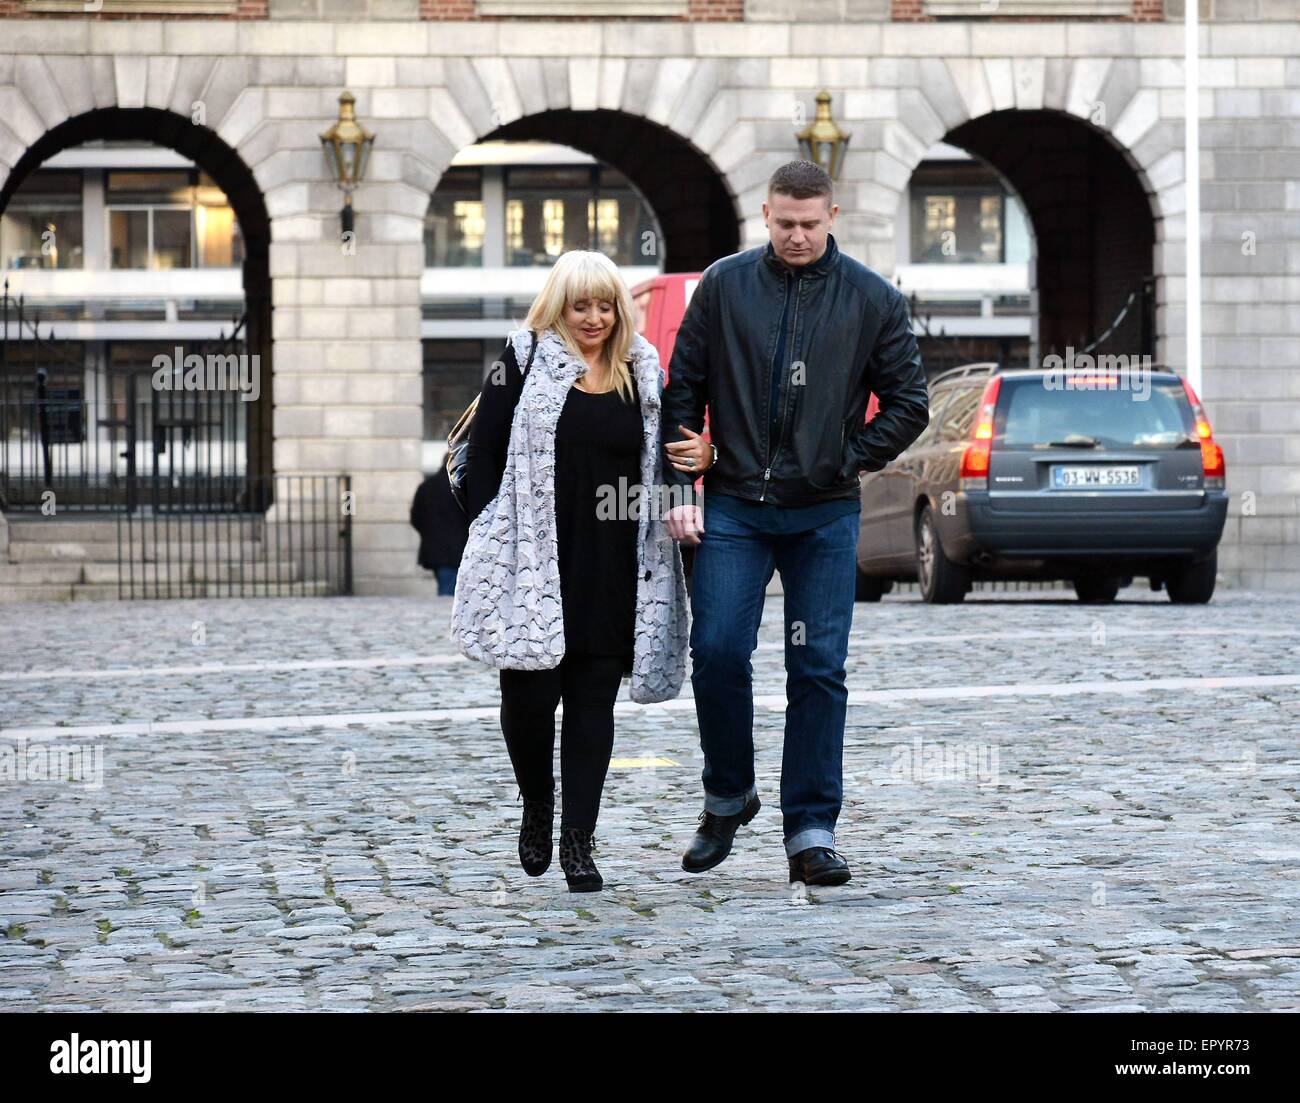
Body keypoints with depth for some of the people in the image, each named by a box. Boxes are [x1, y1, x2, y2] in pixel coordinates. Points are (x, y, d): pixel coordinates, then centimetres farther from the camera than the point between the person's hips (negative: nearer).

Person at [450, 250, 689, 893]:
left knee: (593, 701, 1)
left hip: (613, 571, 3)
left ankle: (577, 840, 4)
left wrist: (672, 512, 5)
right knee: (529, 695, -4)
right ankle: (537, 810, 22)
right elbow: (483, 455, 0)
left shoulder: (642, 374, 11)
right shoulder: (524, 362, 2)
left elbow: (657, 466, 19)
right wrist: (490, 538, -7)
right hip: (533, 565, -3)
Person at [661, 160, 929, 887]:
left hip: (825, 515, 0)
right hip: (734, 507, 0)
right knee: (717, 650, -8)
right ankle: (729, 796, 15)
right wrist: (682, 485, 0)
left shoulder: (873, 300, 3)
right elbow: (683, 389, 8)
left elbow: (909, 404, 8)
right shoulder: (724, 287, 4)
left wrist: (848, 459, -2)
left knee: (819, 668, -1)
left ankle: (813, 829, 5)